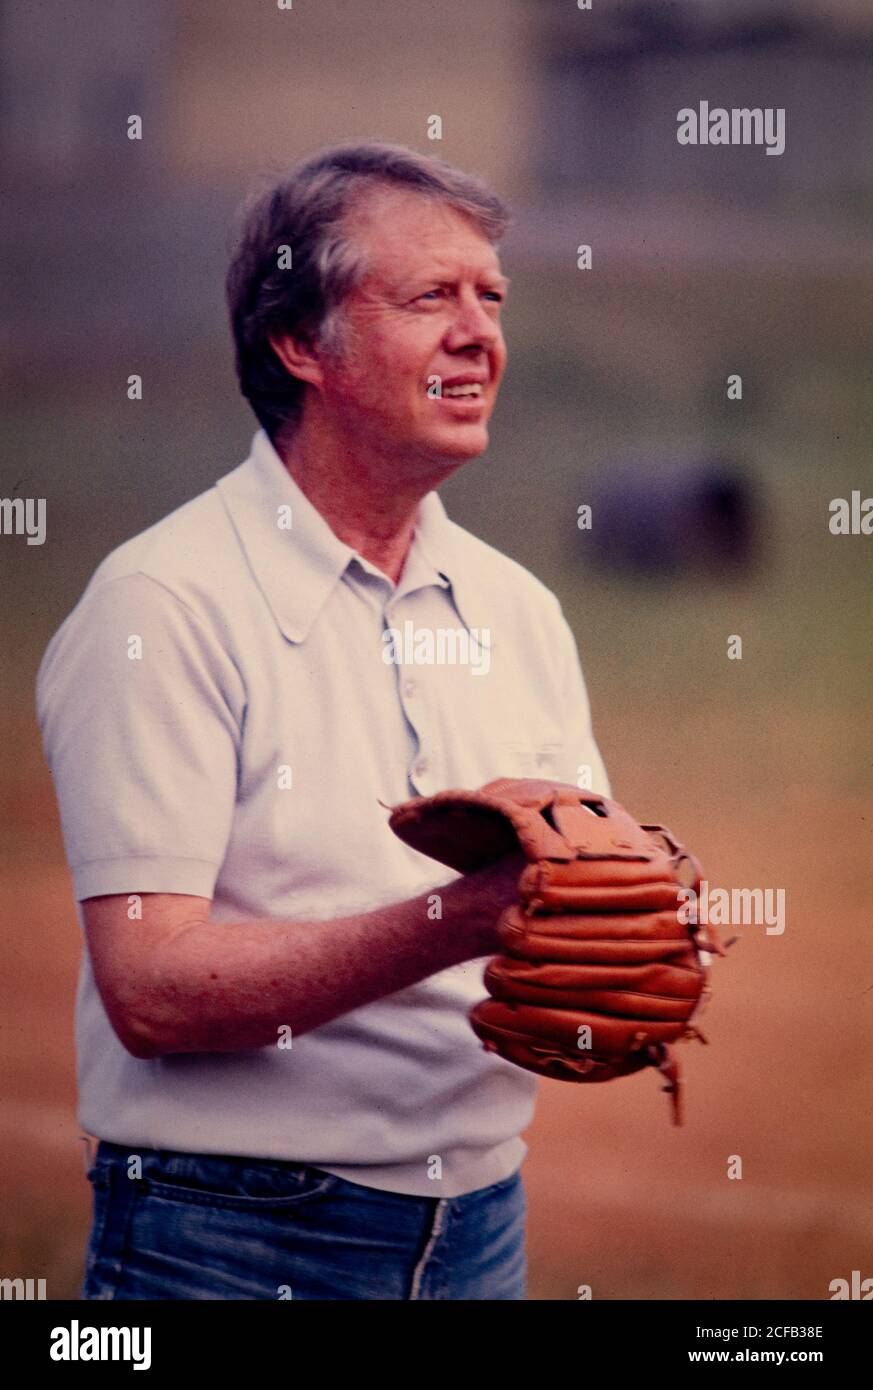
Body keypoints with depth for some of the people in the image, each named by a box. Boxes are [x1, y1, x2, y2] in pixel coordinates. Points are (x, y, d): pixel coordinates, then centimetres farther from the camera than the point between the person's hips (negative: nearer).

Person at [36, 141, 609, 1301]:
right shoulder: (166, 605, -11)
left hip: (478, 1233, 6)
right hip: (233, 1238, -6)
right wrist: (459, 921, -27)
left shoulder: (516, 610, 9)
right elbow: (151, 992, -19)